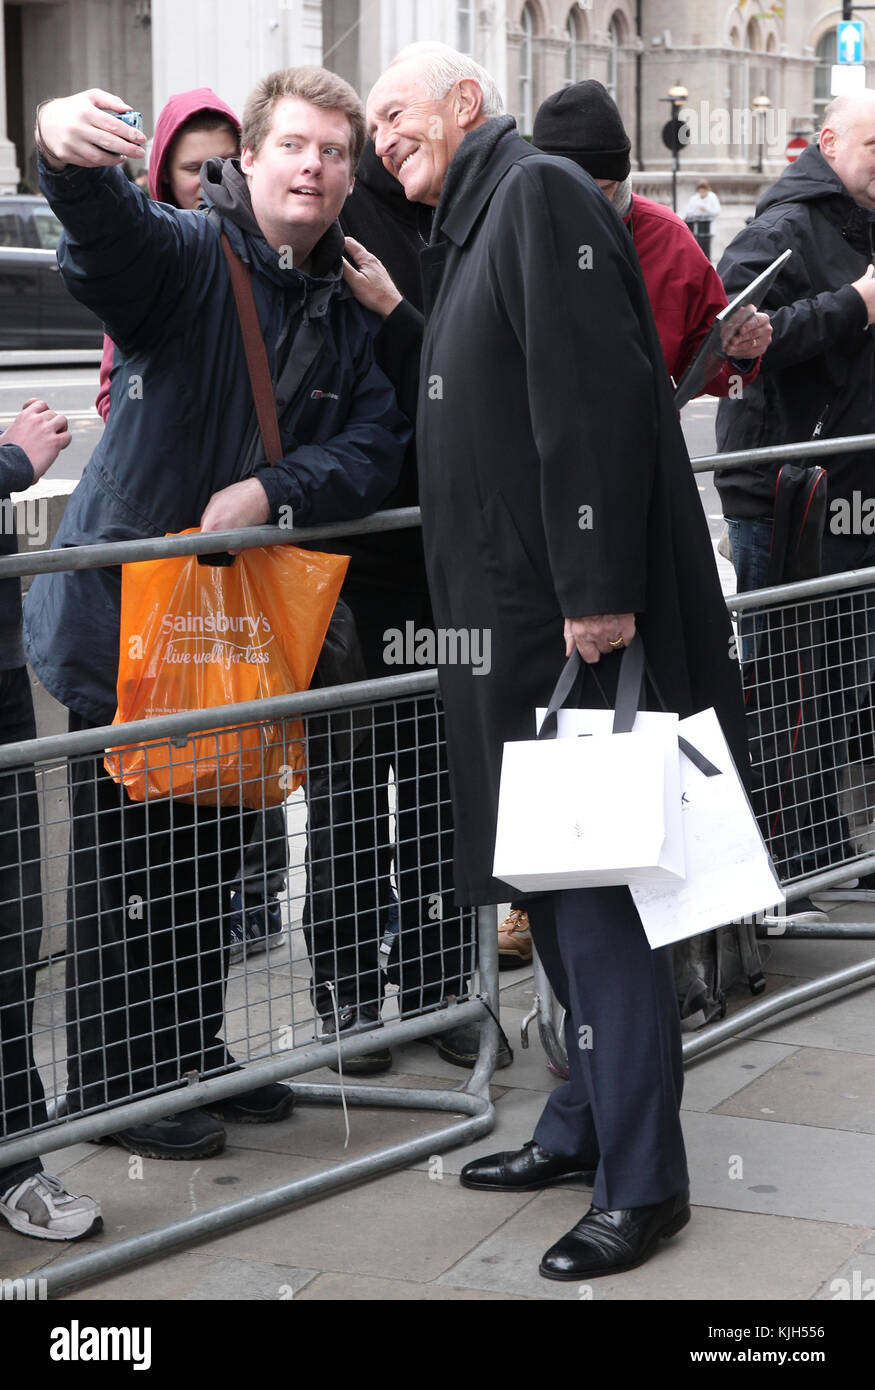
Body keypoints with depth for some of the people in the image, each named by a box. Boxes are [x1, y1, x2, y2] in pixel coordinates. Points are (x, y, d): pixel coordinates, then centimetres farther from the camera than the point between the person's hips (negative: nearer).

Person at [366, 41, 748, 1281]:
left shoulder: (540, 193, -11)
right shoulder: (464, 232, 20)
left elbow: (595, 394, -21)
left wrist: (599, 590, -25)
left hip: (583, 618, -10)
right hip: (517, 621, 10)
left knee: (597, 895, -7)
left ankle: (643, 1182, 0)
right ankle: (585, 1123, 28)